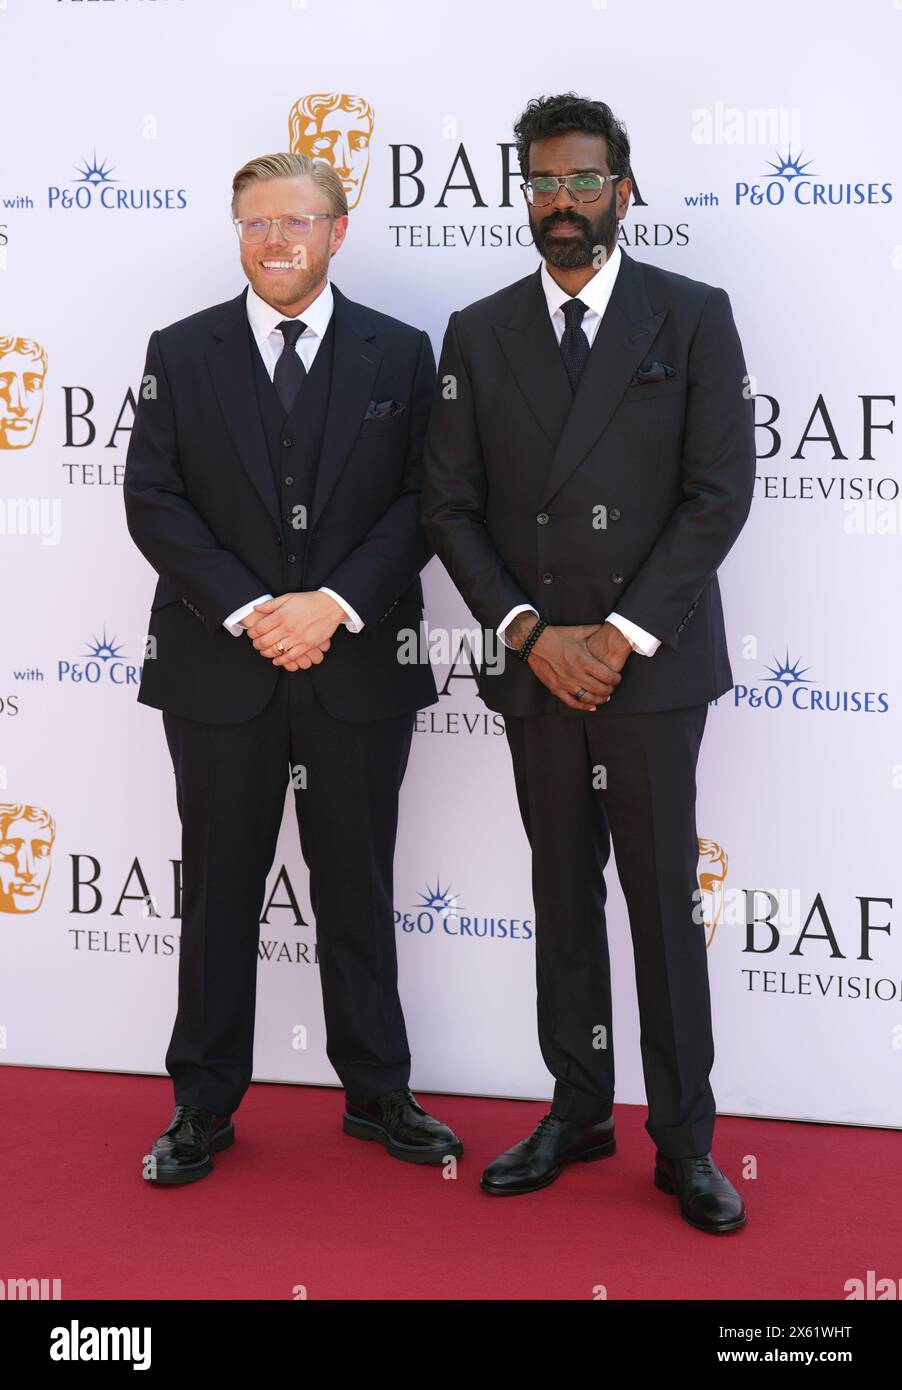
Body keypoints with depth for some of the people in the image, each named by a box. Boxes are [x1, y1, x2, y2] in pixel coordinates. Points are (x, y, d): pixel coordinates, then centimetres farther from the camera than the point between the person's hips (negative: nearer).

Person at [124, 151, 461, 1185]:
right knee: (219, 893, 8)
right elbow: (153, 501, -2)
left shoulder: (400, 354, 4)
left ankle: (376, 1091, 25)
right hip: (218, 665, 0)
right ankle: (203, 1105, 20)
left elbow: (422, 502, -1)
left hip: (359, 665, 0)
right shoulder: (180, 354, 4)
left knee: (358, 888, 11)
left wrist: (335, 605, -14)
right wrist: (248, 613, -13)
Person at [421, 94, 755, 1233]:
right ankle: (578, 1112, 24)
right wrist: (528, 632, -8)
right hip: (533, 664, 3)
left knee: (663, 900, 2)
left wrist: (626, 634, -12)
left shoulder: (693, 317, 0)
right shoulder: (478, 334, 7)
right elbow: (451, 506, 4)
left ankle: (684, 1139, 12)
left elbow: (721, 490, -6)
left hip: (651, 660, -3)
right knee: (563, 896, 12)